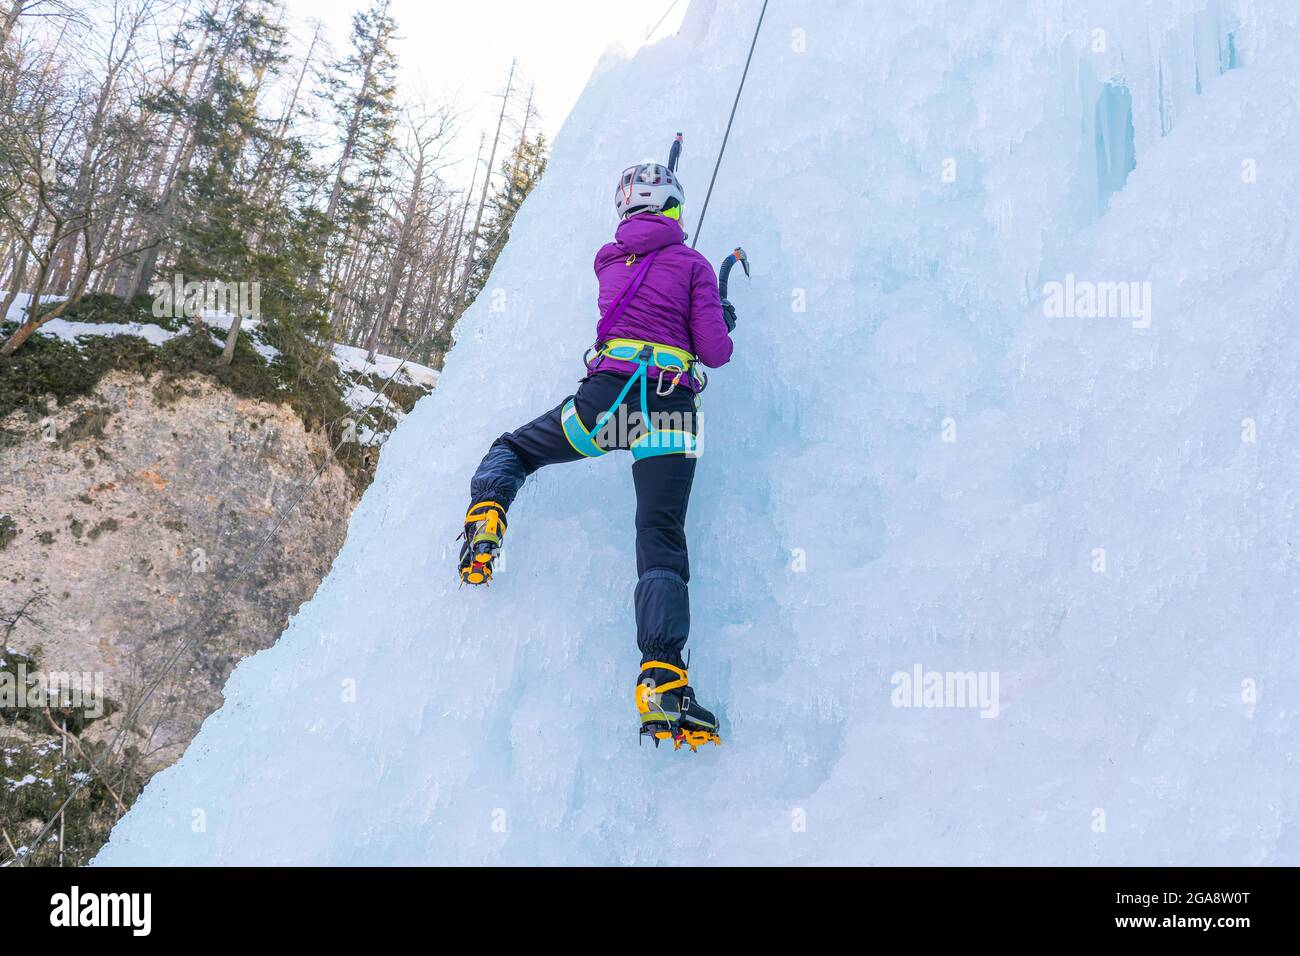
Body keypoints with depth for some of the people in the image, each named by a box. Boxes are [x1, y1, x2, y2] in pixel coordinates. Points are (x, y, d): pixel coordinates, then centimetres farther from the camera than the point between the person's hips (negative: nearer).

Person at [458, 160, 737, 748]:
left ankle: (486, 513, -6)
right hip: (672, 409, -2)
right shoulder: (693, 265, 9)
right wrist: (722, 321, 27)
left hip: (607, 394, 2)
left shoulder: (608, 259, 19)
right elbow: (715, 353, 3)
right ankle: (662, 680, -24)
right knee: (662, 541, -7)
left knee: (513, 449, 26)